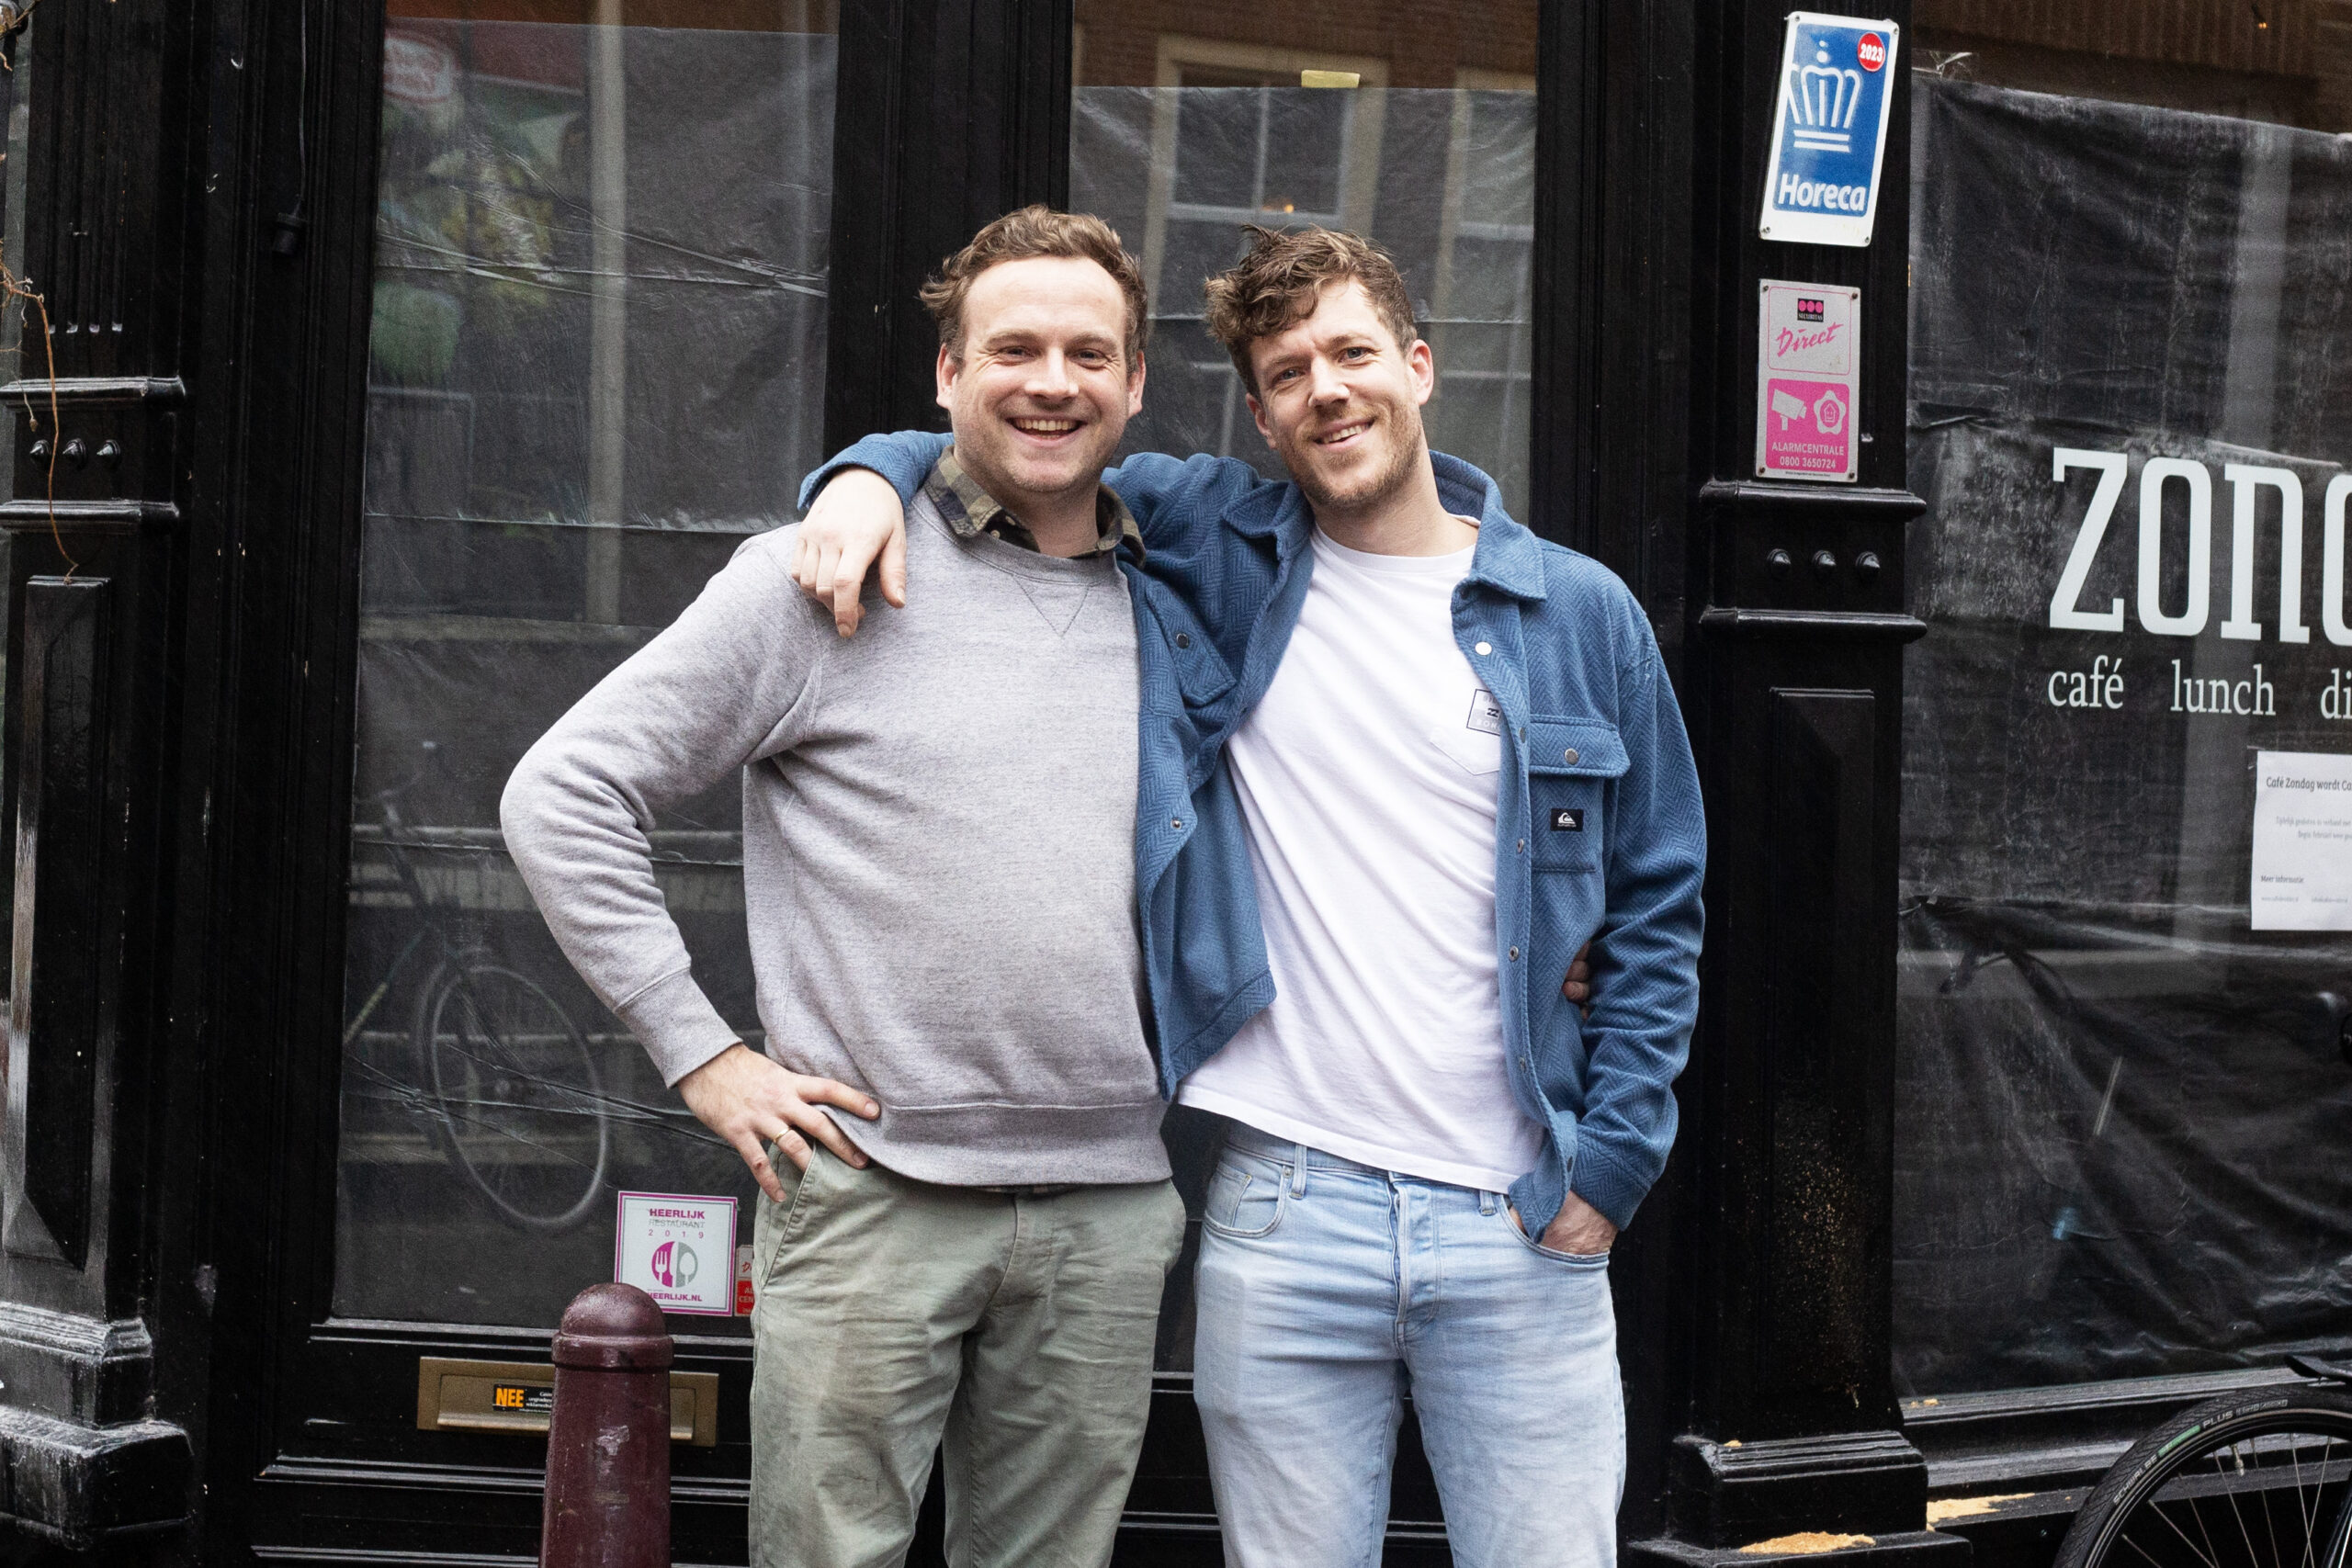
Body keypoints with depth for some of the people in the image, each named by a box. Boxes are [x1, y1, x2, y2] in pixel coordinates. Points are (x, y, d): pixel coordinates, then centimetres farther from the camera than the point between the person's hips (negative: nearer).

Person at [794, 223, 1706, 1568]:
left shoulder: (1584, 613, 5)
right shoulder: (1220, 554, 5)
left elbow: (1657, 908, 9)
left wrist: (1611, 1164, 2)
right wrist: (874, 471, -7)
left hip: (1523, 1229, 0)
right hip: (1285, 1218, 0)